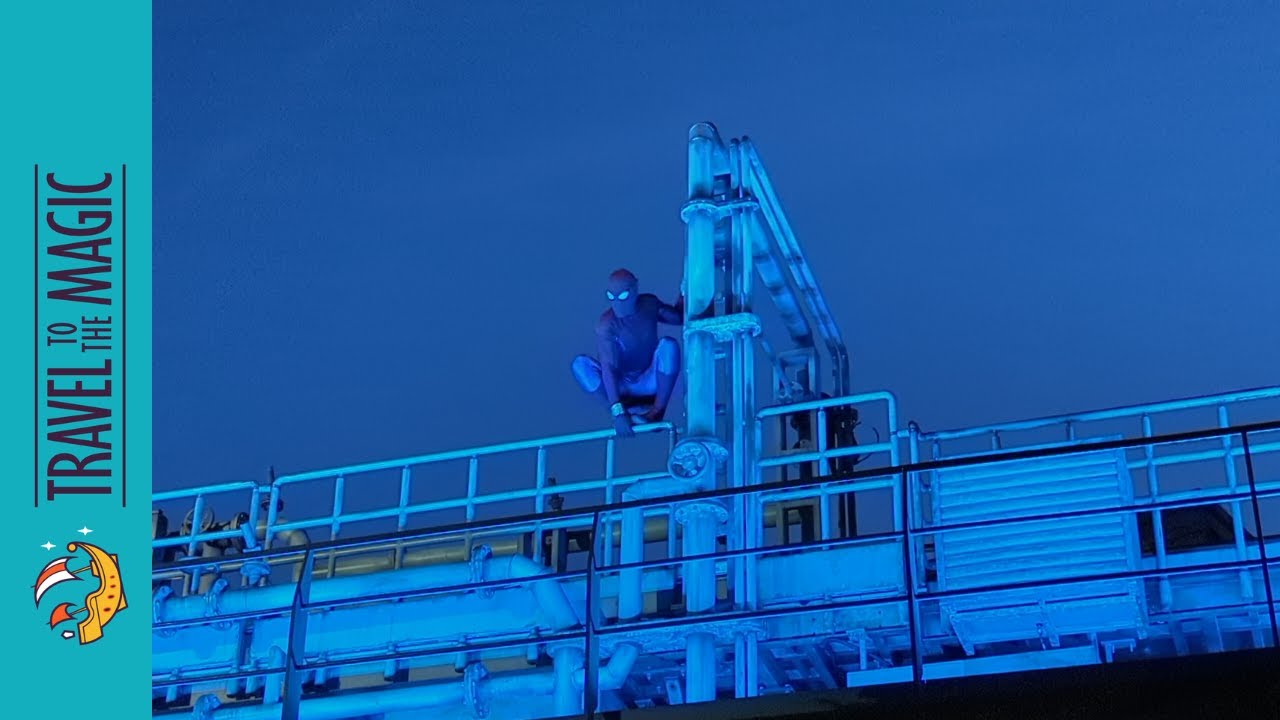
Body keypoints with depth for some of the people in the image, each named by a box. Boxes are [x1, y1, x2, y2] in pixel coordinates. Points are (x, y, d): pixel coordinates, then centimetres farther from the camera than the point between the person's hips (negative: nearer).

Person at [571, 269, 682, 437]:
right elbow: (608, 368, -32)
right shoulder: (606, 324, -23)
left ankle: (658, 410, -22)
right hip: (622, 387, -2)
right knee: (580, 364, -27)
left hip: (650, 383, 2)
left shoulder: (649, 305, -9)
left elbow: (679, 317, 9)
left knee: (669, 344, -27)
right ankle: (625, 410, -28)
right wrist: (618, 412, -43)